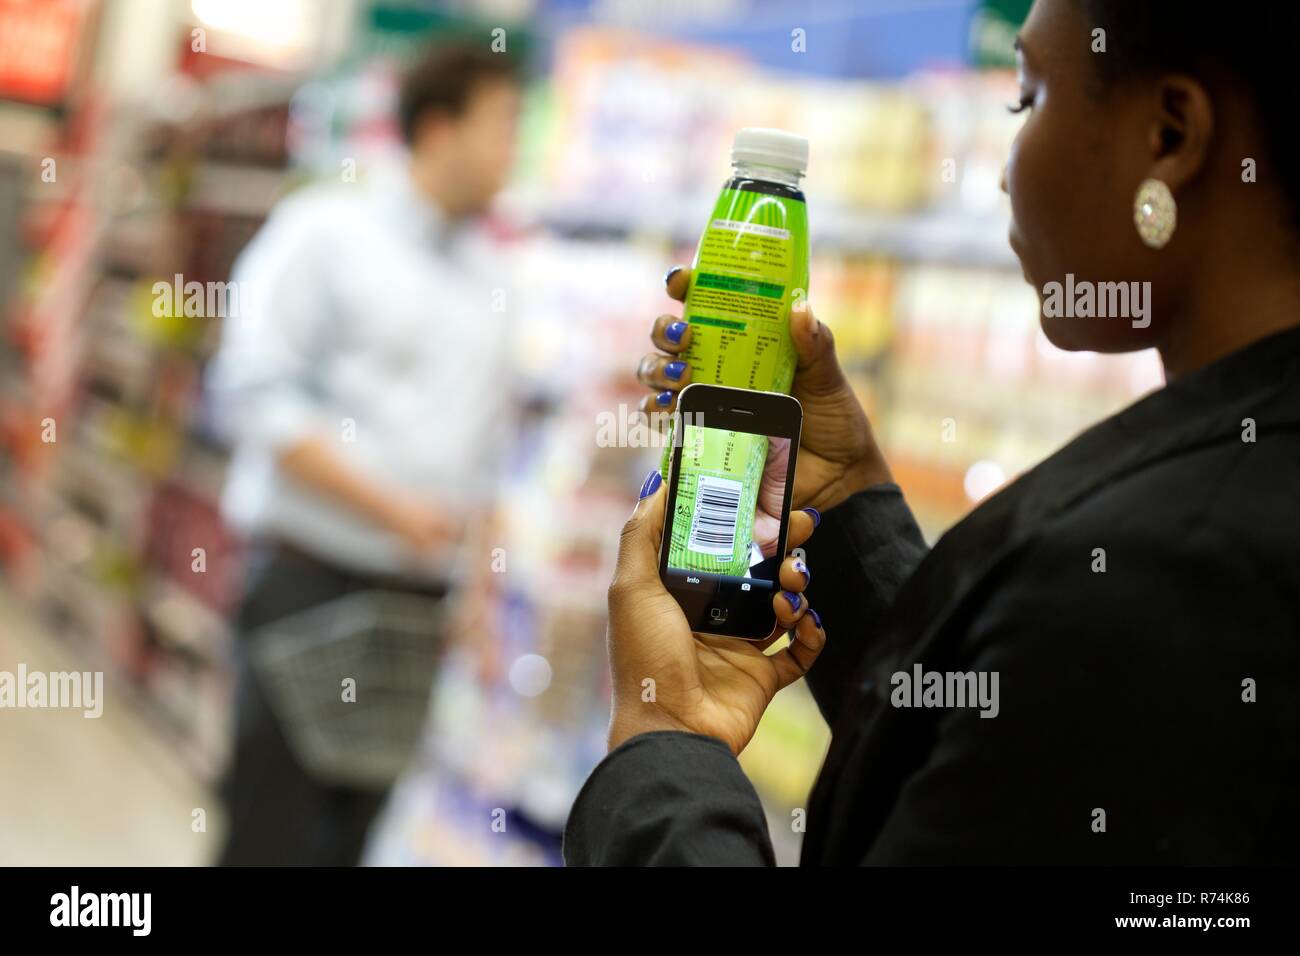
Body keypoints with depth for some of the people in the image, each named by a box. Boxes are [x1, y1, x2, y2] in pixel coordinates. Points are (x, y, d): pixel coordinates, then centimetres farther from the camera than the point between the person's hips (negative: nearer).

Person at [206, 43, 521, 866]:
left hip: (422, 596, 5)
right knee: (269, 826, -4)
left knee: (352, 833, 6)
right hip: (312, 577, -5)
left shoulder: (490, 274, 14)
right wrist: (389, 505, -17)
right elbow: (254, 391, -11)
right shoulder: (326, 232, -2)